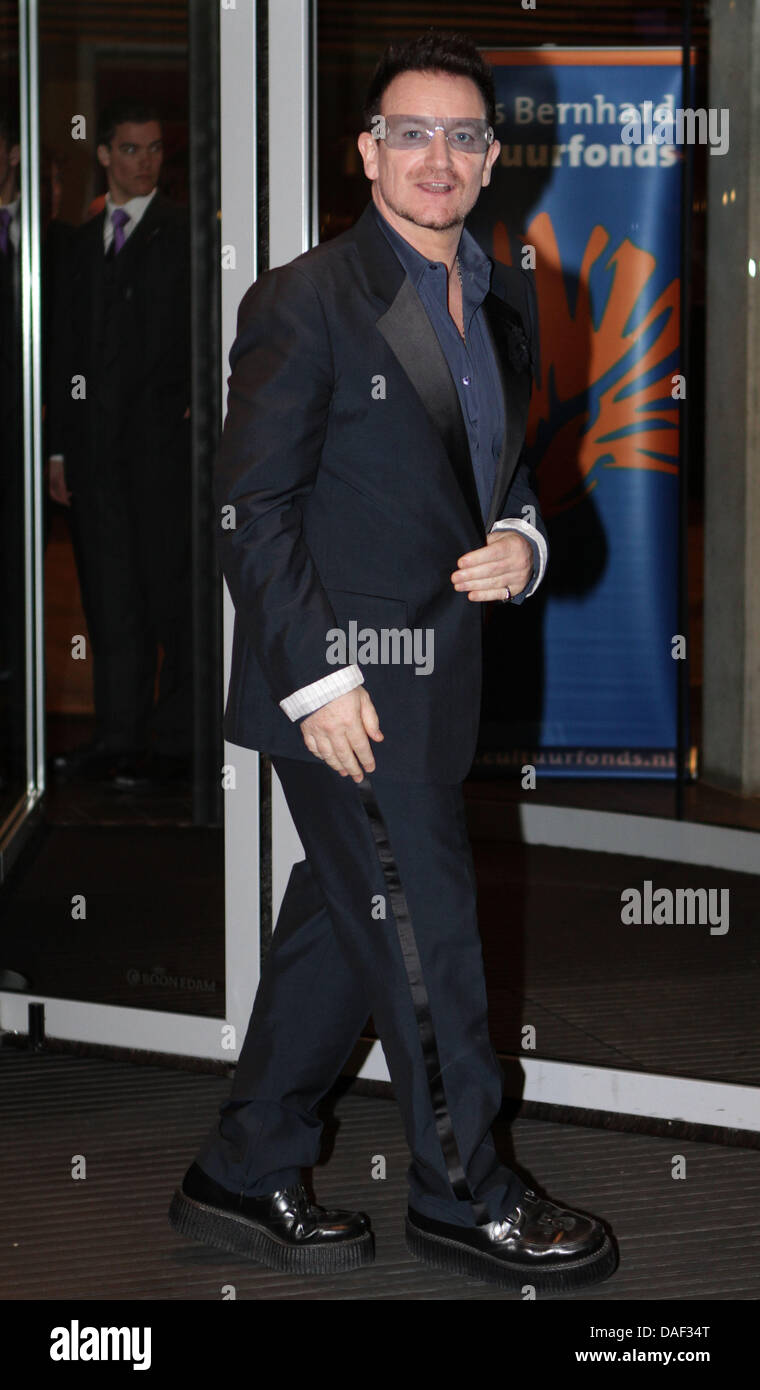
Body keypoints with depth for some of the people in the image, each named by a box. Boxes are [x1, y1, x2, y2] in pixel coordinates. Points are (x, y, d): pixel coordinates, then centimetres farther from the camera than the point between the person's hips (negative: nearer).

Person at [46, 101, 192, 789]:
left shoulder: (187, 234, 0)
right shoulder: (85, 242, 16)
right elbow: (66, 350, 16)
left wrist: (193, 414, -16)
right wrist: (60, 448, 12)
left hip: (163, 441, -5)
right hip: (95, 444, 5)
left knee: (171, 596, -1)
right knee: (108, 597, 8)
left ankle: (173, 740, 4)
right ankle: (117, 737, 15)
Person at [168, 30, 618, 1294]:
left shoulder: (504, 304, 12)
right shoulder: (306, 303, -12)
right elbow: (251, 510, -12)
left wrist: (520, 541, -1)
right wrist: (317, 679, -17)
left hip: (434, 680, 8)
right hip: (344, 684, -8)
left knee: (343, 928, 14)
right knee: (426, 930, 0)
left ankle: (243, 1180, 27)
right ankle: (464, 1198, 17)